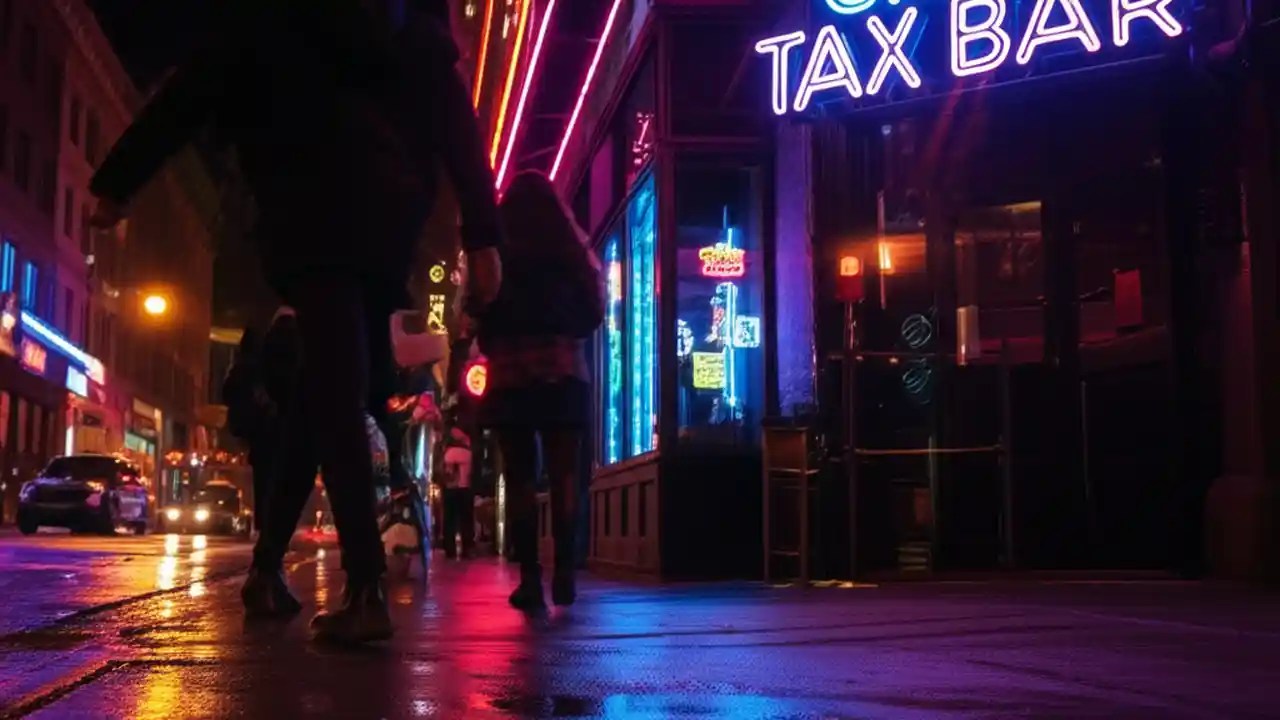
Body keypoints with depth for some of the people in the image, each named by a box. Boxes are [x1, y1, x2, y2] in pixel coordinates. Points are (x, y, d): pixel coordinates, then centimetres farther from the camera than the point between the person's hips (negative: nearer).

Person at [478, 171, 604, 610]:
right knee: (563, 475, 5)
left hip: (510, 376, -1)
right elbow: (594, 313, 9)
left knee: (520, 477, 1)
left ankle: (530, 577, -6)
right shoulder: (571, 248, 8)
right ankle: (564, 573, -5)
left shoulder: (497, 253, 2)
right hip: (564, 373, 1)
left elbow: (481, 318, -1)